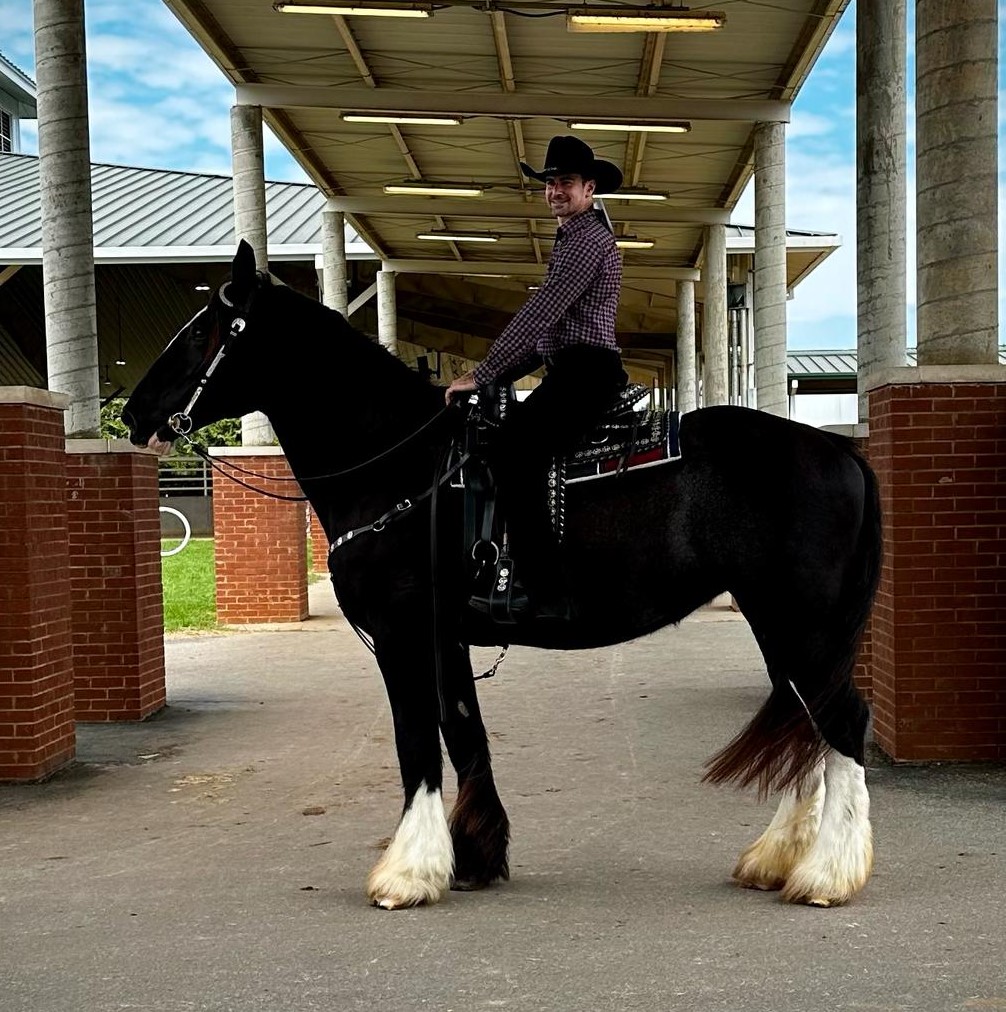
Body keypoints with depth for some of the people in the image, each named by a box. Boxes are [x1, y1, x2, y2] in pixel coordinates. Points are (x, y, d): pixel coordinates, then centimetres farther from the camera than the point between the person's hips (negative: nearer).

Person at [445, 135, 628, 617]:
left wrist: (481, 374, -16)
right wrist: (496, 375, 18)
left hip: (584, 373, -12)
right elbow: (549, 325, 27)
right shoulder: (575, 237, 26)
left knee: (513, 453, -26)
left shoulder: (587, 238, -8)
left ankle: (546, 595, -31)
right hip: (572, 373, 12)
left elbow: (539, 314, -17)